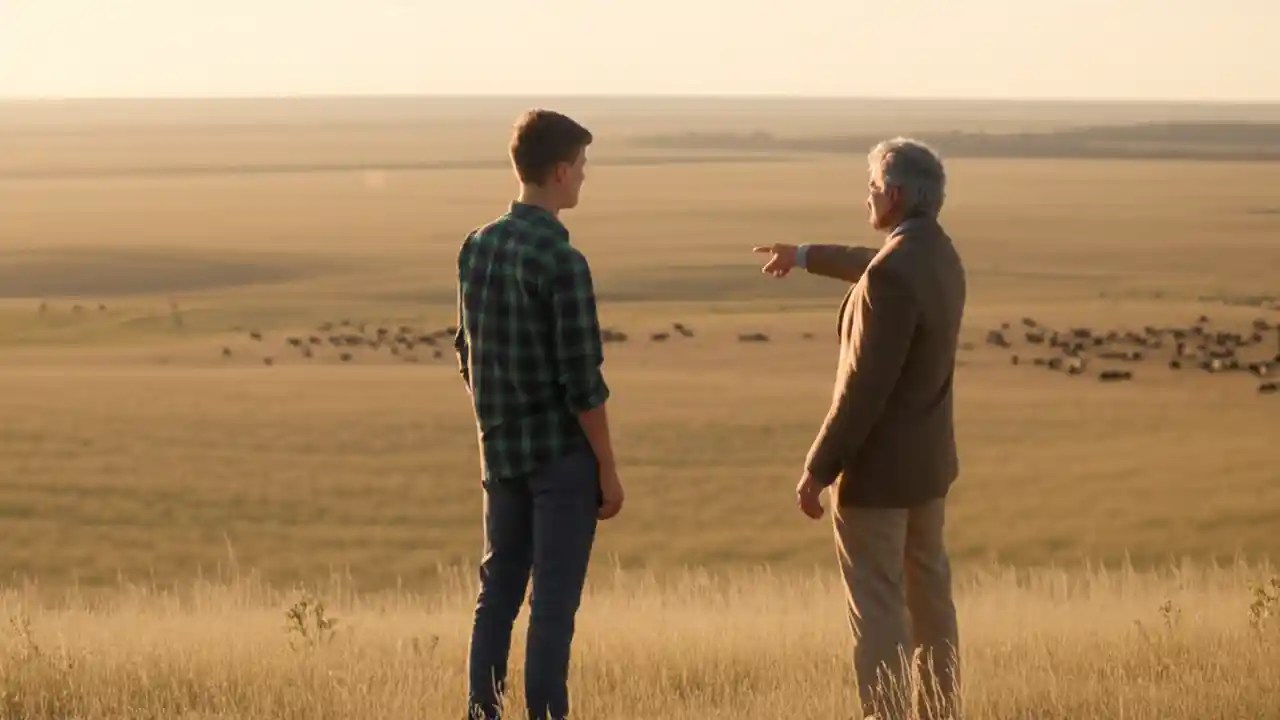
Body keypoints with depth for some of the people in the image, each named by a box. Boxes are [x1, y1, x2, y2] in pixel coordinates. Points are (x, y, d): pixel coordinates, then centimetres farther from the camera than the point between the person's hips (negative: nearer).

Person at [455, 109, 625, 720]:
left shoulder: (476, 248, 5)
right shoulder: (562, 262, -17)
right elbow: (582, 380, -16)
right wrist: (608, 469, -8)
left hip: (501, 452, 7)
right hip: (562, 454, -7)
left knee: (497, 595, 13)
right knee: (553, 605, -2)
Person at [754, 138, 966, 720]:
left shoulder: (893, 274, -26)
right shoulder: (938, 255, 5)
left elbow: (864, 388, -26)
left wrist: (818, 470, -19)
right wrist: (807, 256, 45)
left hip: (878, 468, -9)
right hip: (929, 459, 9)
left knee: (877, 611, -3)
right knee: (929, 599, 18)